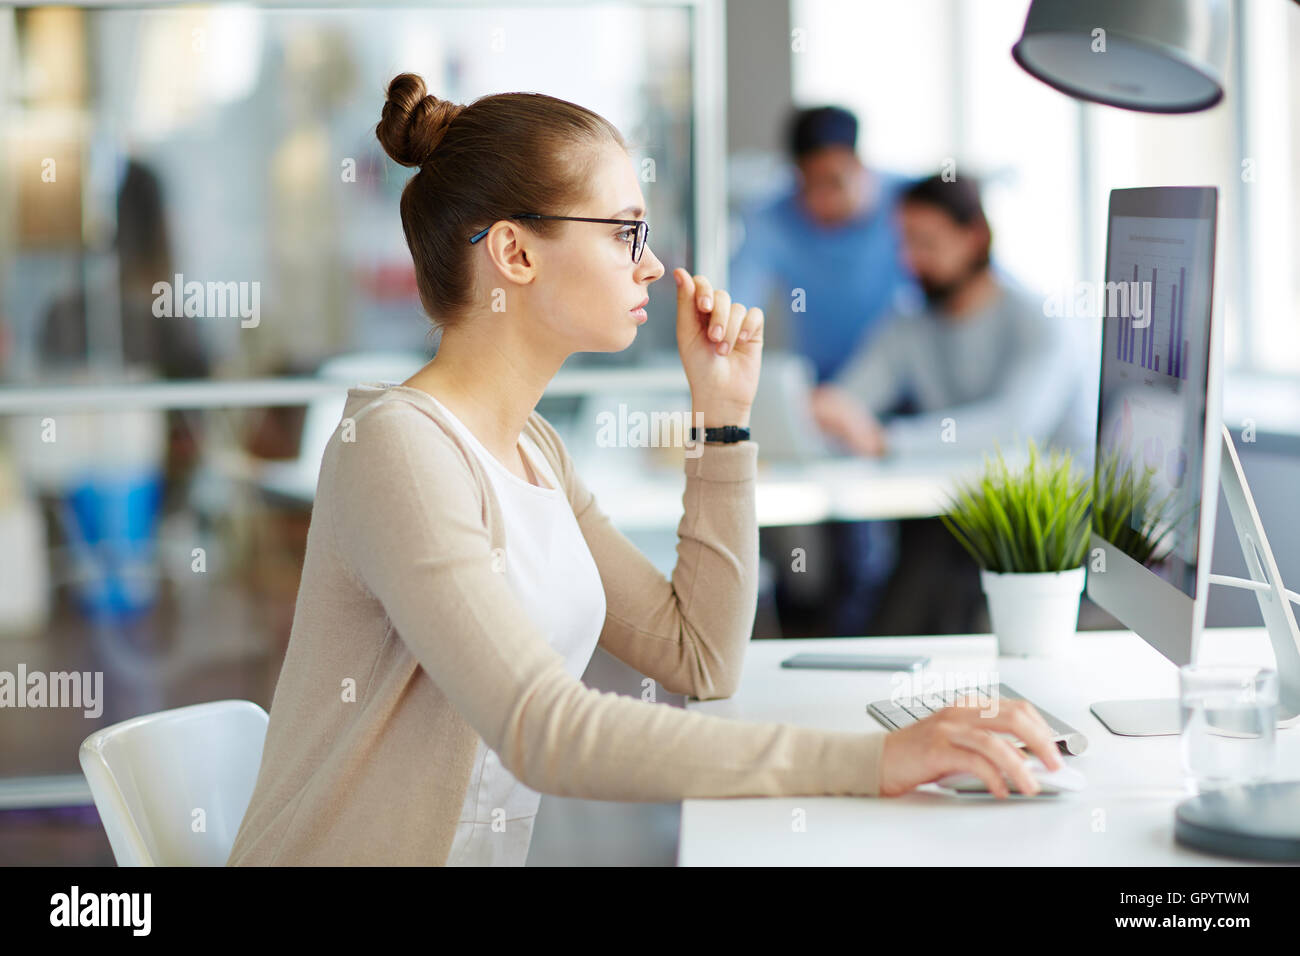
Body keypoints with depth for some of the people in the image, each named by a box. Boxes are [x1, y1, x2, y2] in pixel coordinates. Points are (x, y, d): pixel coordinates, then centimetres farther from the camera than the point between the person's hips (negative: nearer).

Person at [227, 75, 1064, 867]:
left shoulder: (531, 448, 10)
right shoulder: (397, 446, -17)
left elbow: (702, 660, 9)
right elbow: (545, 733, -26)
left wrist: (724, 411, 5)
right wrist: (870, 761, -30)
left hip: (486, 854, 8)